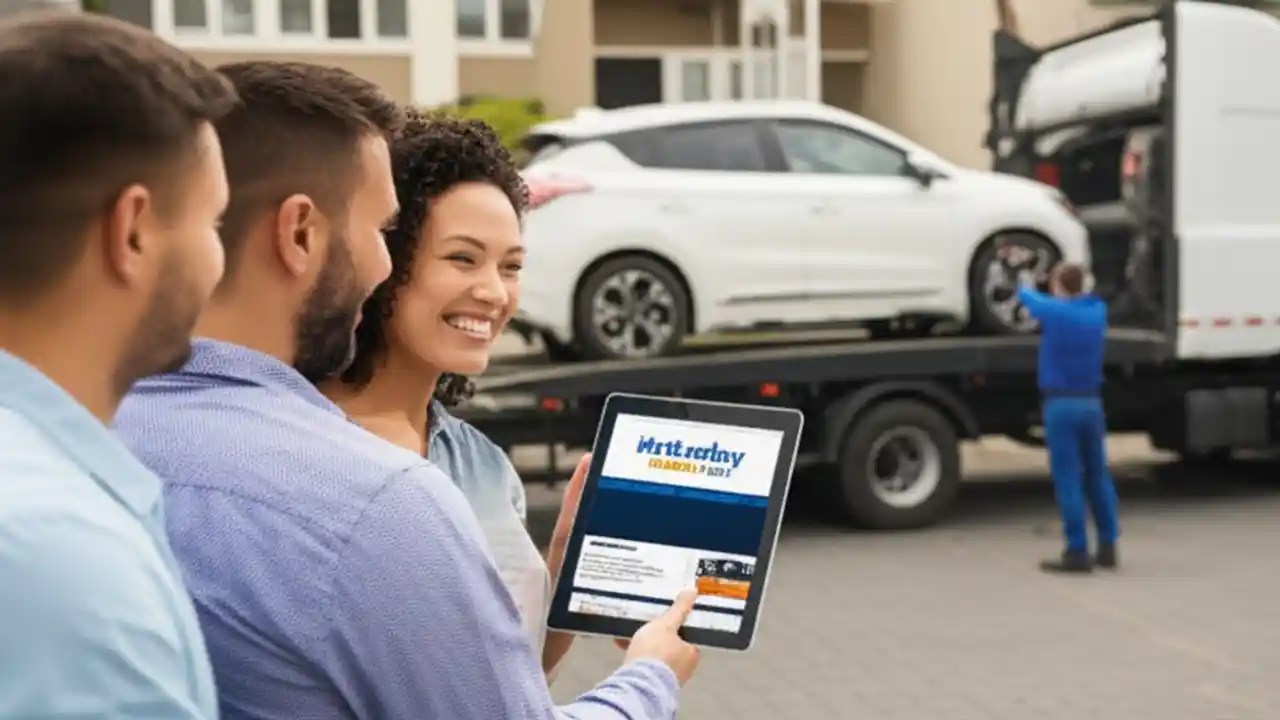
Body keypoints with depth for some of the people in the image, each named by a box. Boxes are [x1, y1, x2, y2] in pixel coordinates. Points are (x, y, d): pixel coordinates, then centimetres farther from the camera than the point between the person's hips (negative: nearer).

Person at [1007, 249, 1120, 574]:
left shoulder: (1054, 311, -9)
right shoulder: (1097, 310, 7)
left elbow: (1024, 293, 9)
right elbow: (1077, 297, 28)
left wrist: (1016, 266, 32)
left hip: (1061, 404, -6)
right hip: (1091, 403, 6)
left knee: (1068, 479, -4)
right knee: (1098, 475, 14)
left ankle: (1078, 552, -4)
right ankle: (1107, 547, 18)